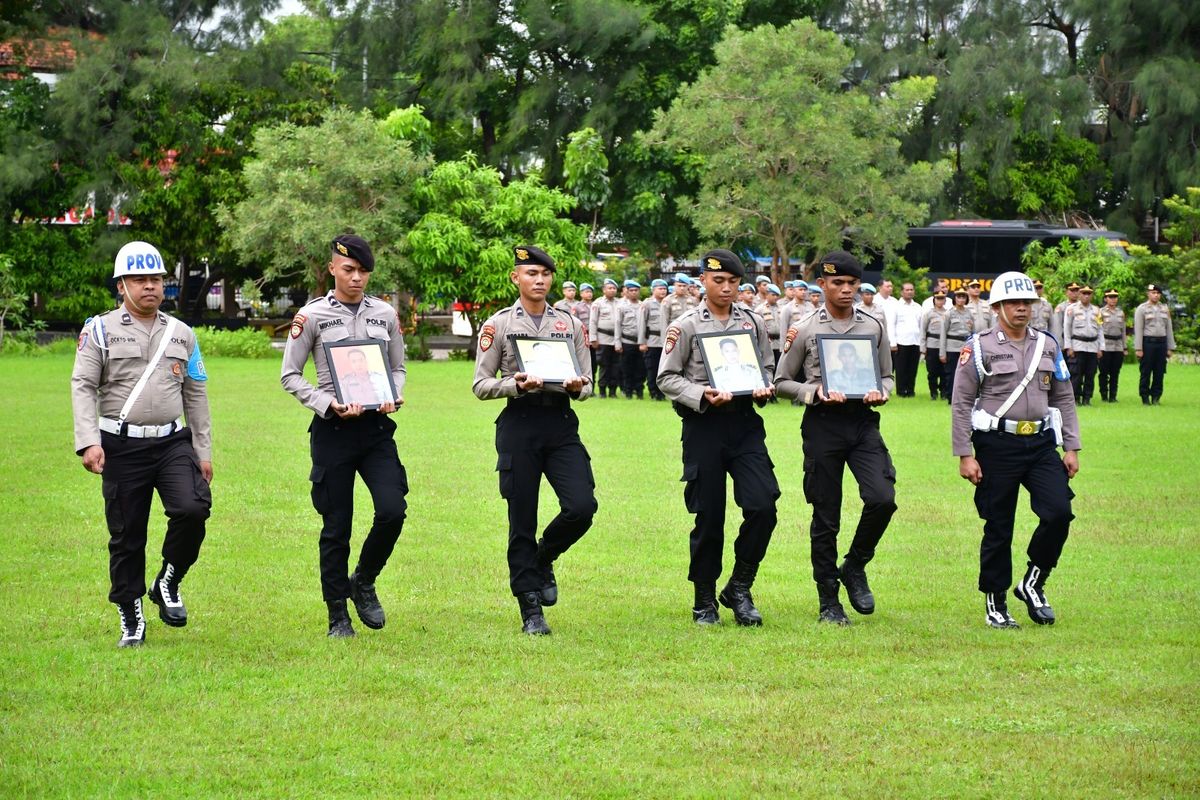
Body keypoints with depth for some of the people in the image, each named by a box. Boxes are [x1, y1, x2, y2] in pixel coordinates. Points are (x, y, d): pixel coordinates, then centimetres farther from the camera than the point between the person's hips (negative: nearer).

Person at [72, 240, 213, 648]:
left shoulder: (182, 334, 13)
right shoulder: (100, 330, 2)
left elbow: (196, 395, 16)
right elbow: (83, 387, -3)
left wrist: (203, 451, 12)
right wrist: (88, 442, -16)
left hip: (173, 442, 2)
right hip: (121, 446, -2)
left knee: (193, 509, -20)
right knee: (126, 534, 1)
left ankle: (167, 583, 3)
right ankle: (131, 621, 13)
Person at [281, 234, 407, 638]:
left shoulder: (385, 314, 9)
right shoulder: (312, 316, 0)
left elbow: (398, 368, 18)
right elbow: (290, 375, 1)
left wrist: (392, 397, -4)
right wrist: (328, 404, -13)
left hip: (377, 427, 3)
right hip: (333, 430, -3)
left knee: (392, 511, -13)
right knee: (336, 526, 1)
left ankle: (363, 583, 13)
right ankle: (338, 615, 12)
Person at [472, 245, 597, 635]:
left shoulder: (570, 324, 12)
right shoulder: (498, 325, 3)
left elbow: (587, 385, 13)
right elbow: (481, 385, 1)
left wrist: (577, 387, -10)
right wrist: (517, 385, -16)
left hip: (562, 423, 3)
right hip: (519, 424, -2)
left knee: (582, 507, -13)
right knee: (522, 520, -1)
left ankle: (543, 560, 18)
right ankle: (531, 612, 7)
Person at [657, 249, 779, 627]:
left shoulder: (753, 322, 11)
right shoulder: (685, 326, 0)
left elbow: (767, 367, 18)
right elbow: (667, 377, -1)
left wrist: (764, 389, -4)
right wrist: (702, 395, -16)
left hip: (746, 423, 3)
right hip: (703, 425, -3)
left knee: (762, 506, -10)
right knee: (708, 517, 1)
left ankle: (739, 588, 7)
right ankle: (705, 602, 15)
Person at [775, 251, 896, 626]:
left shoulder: (874, 328, 9)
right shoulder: (805, 330, 1)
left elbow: (887, 376, 17)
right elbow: (782, 382, 4)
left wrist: (880, 392, -6)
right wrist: (815, 393, -13)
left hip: (864, 423, 2)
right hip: (823, 425, -2)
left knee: (882, 499, -17)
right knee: (825, 517, 2)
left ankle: (854, 567, 10)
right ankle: (828, 602, 13)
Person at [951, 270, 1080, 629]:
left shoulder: (1048, 346, 12)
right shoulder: (979, 348, -2)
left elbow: (1064, 399, 16)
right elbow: (961, 404, -3)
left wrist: (1071, 448, 10)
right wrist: (965, 455, -8)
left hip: (1041, 443, 4)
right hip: (997, 445, -4)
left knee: (1059, 512, -11)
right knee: (998, 528, 2)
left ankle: (1033, 583, 8)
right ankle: (995, 604, 14)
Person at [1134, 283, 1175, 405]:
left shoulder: (1164, 309, 13)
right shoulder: (1141, 309, -1)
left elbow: (1169, 329, 14)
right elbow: (1138, 330, -5)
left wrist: (1170, 348, 9)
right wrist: (1138, 348, -12)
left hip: (1161, 344, 4)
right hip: (1147, 343, -4)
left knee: (1159, 372, 4)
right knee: (1145, 373, -1)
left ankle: (1156, 397, 10)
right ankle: (1145, 398, 6)